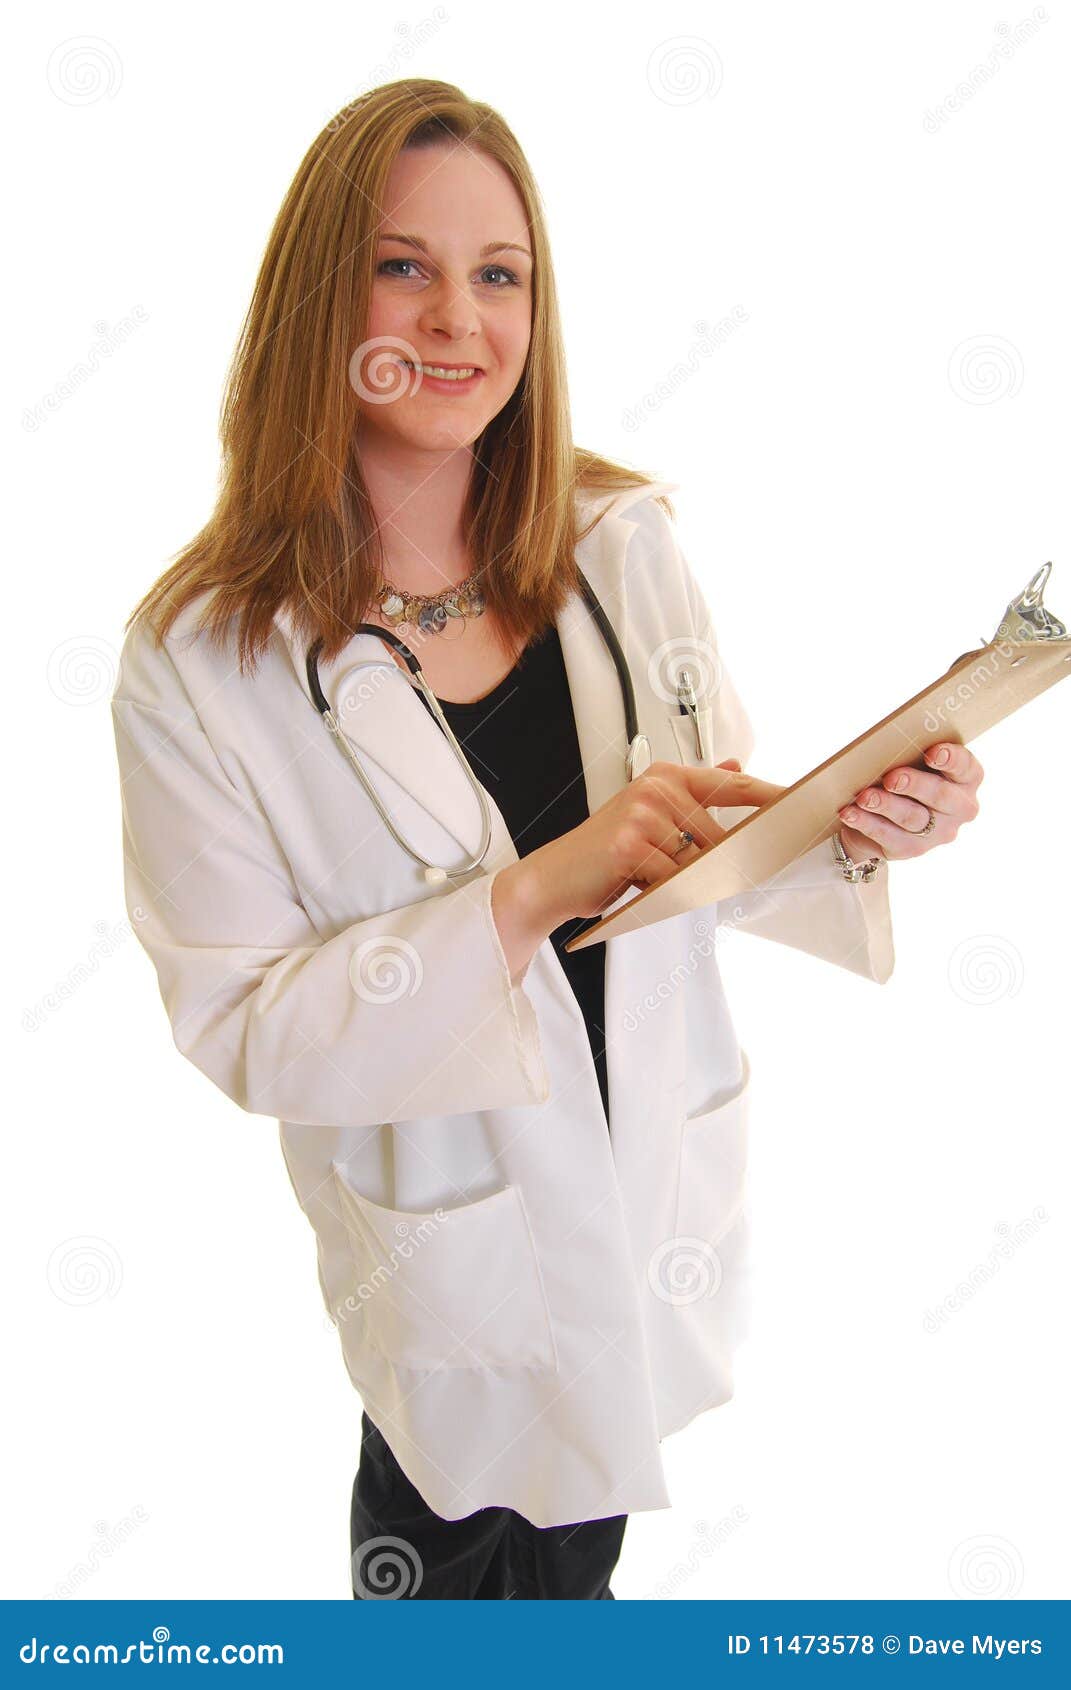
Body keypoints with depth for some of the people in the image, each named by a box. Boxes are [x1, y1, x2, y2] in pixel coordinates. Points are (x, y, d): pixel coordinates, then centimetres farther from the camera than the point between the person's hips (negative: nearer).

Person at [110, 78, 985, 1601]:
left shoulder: (622, 545, -10)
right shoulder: (202, 661, -20)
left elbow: (710, 839, 1)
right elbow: (243, 1028, -19)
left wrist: (853, 831, -21)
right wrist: (535, 897, -30)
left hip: (664, 1174, 4)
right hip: (453, 1229, -3)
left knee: (574, 1542, 27)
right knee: (461, 1554, 22)